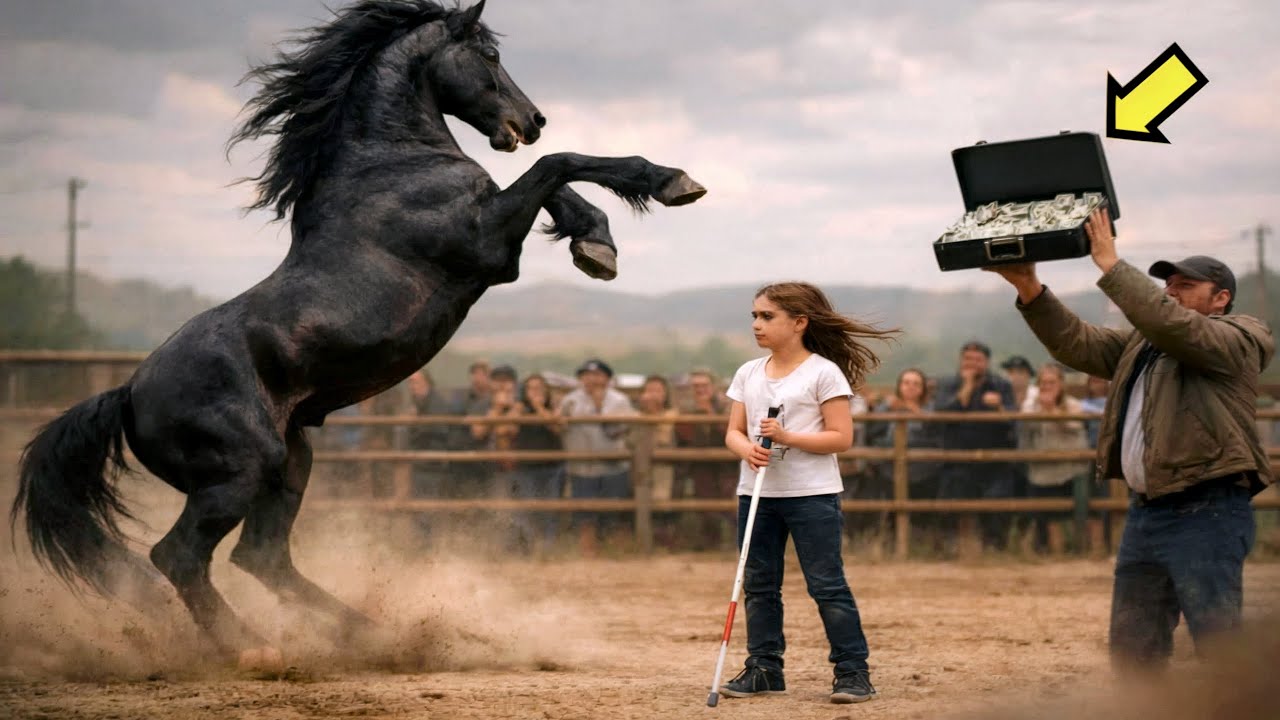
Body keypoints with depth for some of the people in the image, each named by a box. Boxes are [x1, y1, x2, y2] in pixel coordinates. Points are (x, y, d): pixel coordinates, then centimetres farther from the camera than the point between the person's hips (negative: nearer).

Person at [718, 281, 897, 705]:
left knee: (827, 585, -5)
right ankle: (764, 668, 18)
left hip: (812, 494, -6)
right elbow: (733, 432, 9)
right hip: (756, 493, 6)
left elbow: (841, 438, -11)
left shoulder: (824, 372, -7)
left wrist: (788, 437, -21)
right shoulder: (748, 374, 10)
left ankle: (853, 670, 0)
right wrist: (747, 450, -14)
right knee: (758, 585, 9)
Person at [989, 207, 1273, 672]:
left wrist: (1111, 264, -20)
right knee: (1132, 649, 10)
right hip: (1146, 510, 9)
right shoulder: (1142, 344, 20)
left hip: (1205, 512, -9)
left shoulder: (1236, 341, -5)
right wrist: (1029, 289, -3)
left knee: (1220, 649, -10)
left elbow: (1172, 323, -22)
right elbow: (1077, 344, 10)